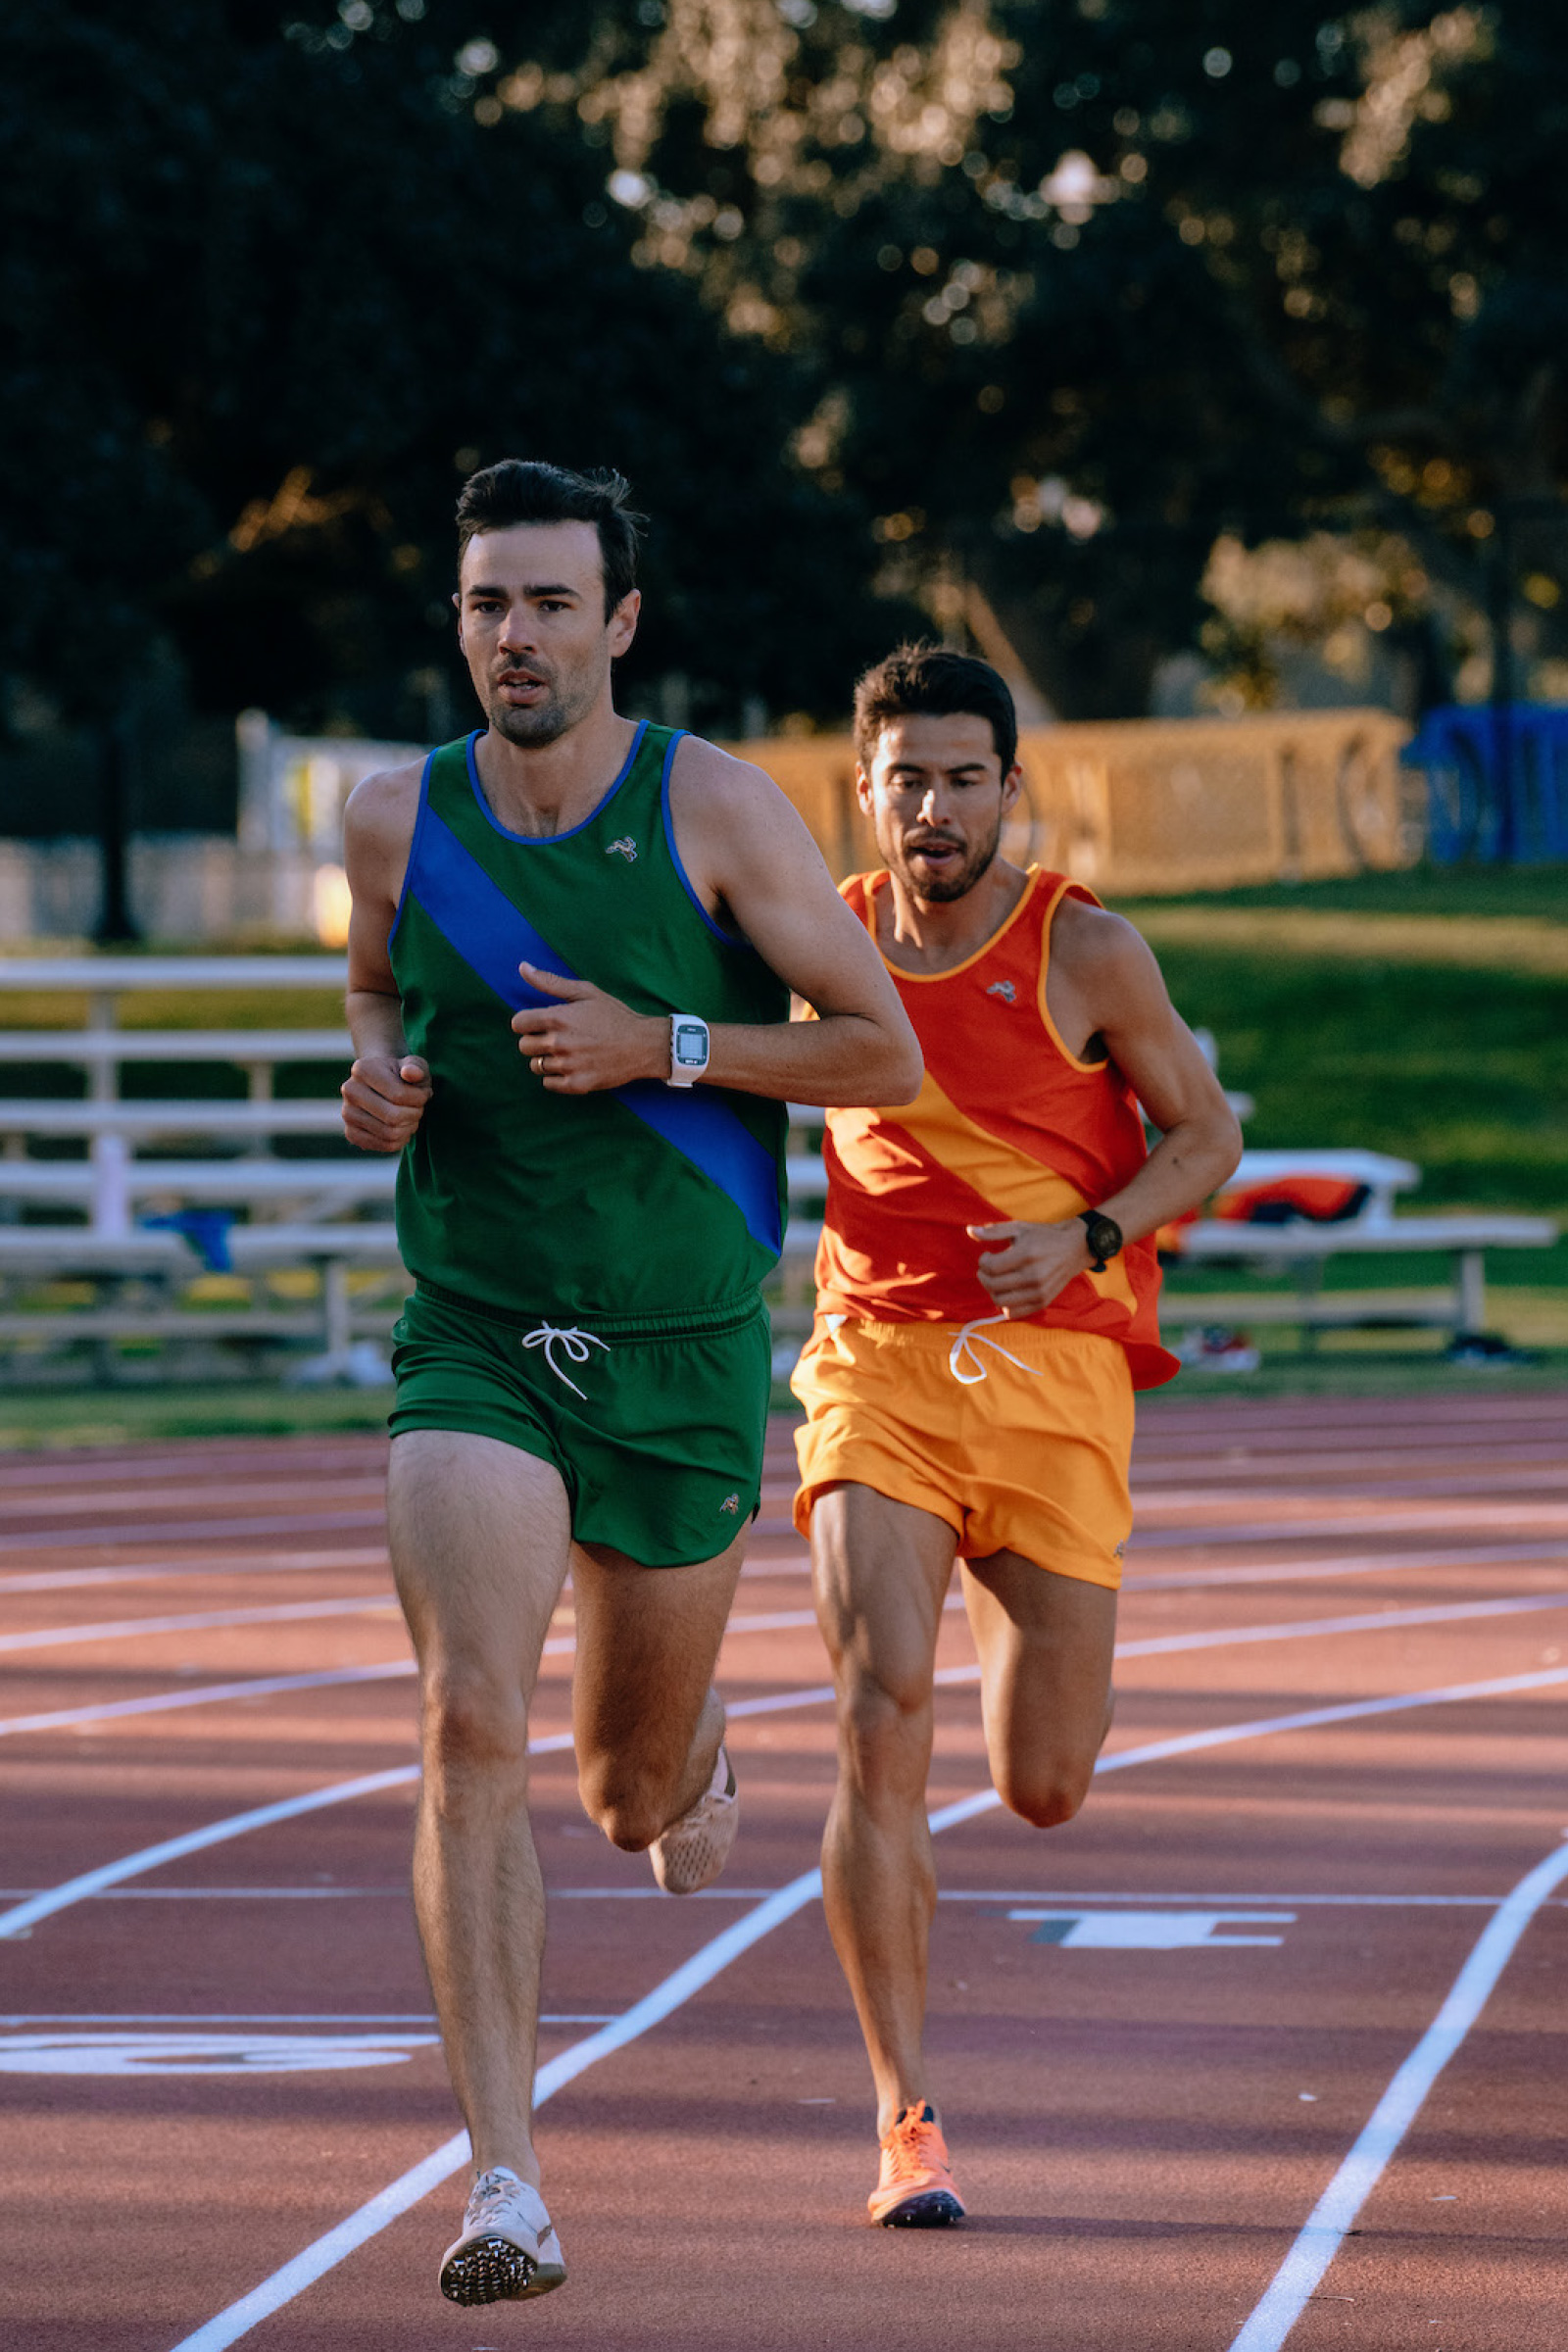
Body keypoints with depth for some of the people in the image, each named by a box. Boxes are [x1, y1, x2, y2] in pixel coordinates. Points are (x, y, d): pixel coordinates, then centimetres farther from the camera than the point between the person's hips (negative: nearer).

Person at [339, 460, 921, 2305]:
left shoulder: (715, 809, -7)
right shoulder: (399, 822, 0)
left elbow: (884, 1052, -4)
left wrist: (663, 1047, -16)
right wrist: (378, 1076, -1)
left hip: (687, 1355, 0)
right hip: (474, 1342, 0)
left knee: (628, 1793, 12)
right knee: (472, 1730, -21)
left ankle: (688, 1745, 53)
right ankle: (504, 2183, -20)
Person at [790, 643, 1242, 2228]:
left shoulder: (1085, 951, -3)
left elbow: (1205, 1136, 4)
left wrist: (1086, 1237, -12)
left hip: (1055, 1370, -1)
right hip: (877, 1367, 1)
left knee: (1042, 1792, 5)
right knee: (881, 1713, -20)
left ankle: (1008, 1610, 45)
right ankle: (906, 2123, -15)